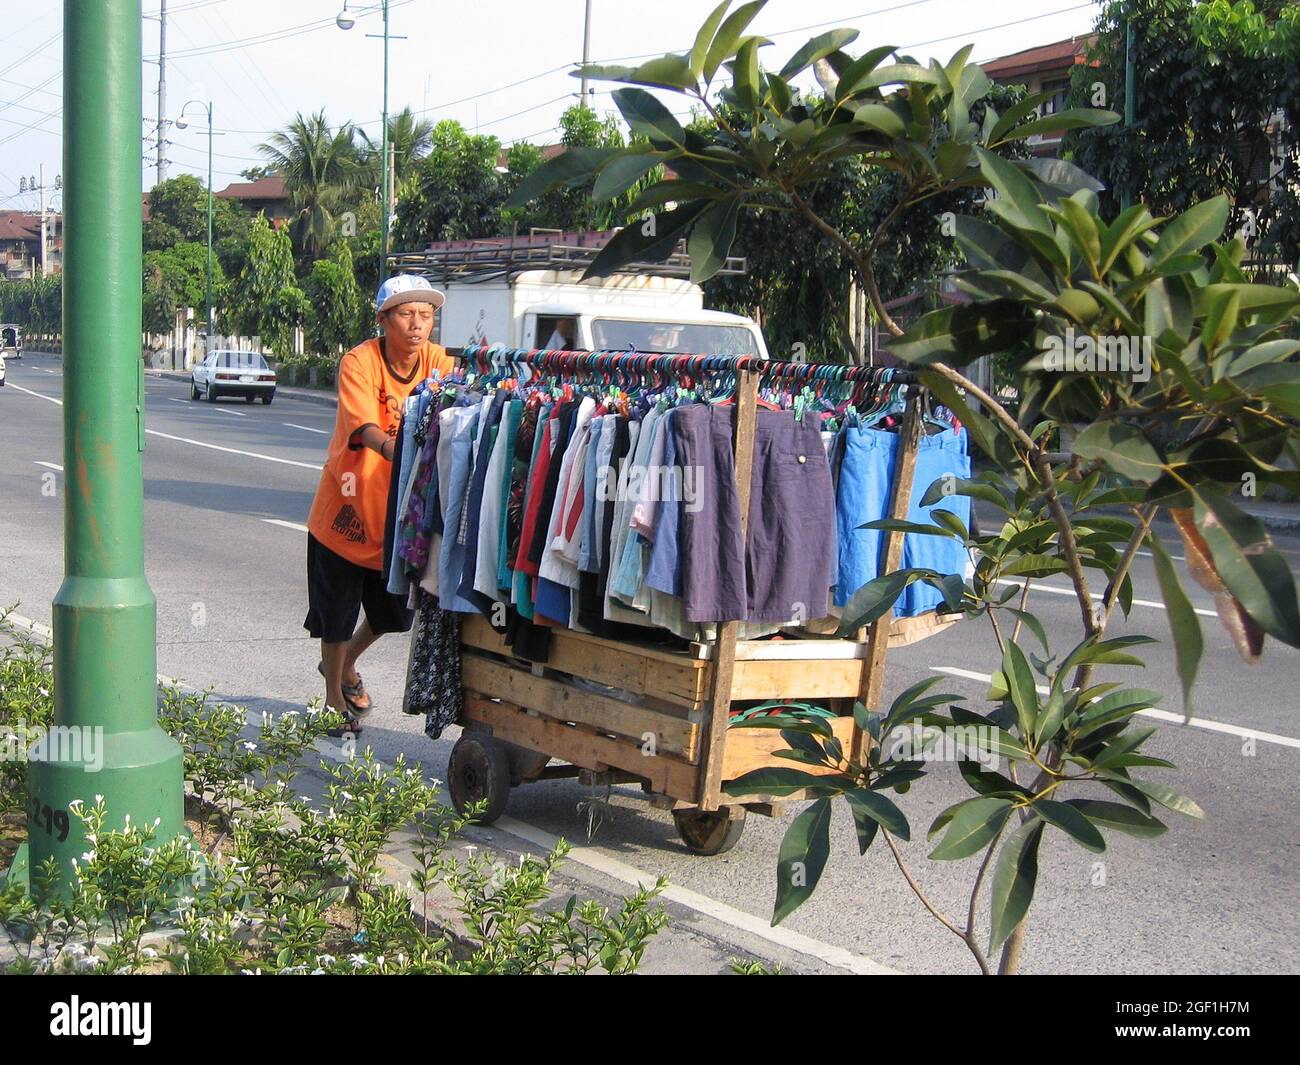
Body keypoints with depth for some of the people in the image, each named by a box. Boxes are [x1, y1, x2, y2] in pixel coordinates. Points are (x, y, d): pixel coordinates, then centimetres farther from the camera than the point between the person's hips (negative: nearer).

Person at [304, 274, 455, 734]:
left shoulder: (437, 362, -5)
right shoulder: (359, 363, -20)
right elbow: (366, 428, -35)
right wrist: (395, 449, -54)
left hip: (399, 510, 4)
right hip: (347, 506, -4)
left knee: (391, 614, 18)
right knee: (338, 614, 7)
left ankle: (345, 665, 47)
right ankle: (335, 700, 28)